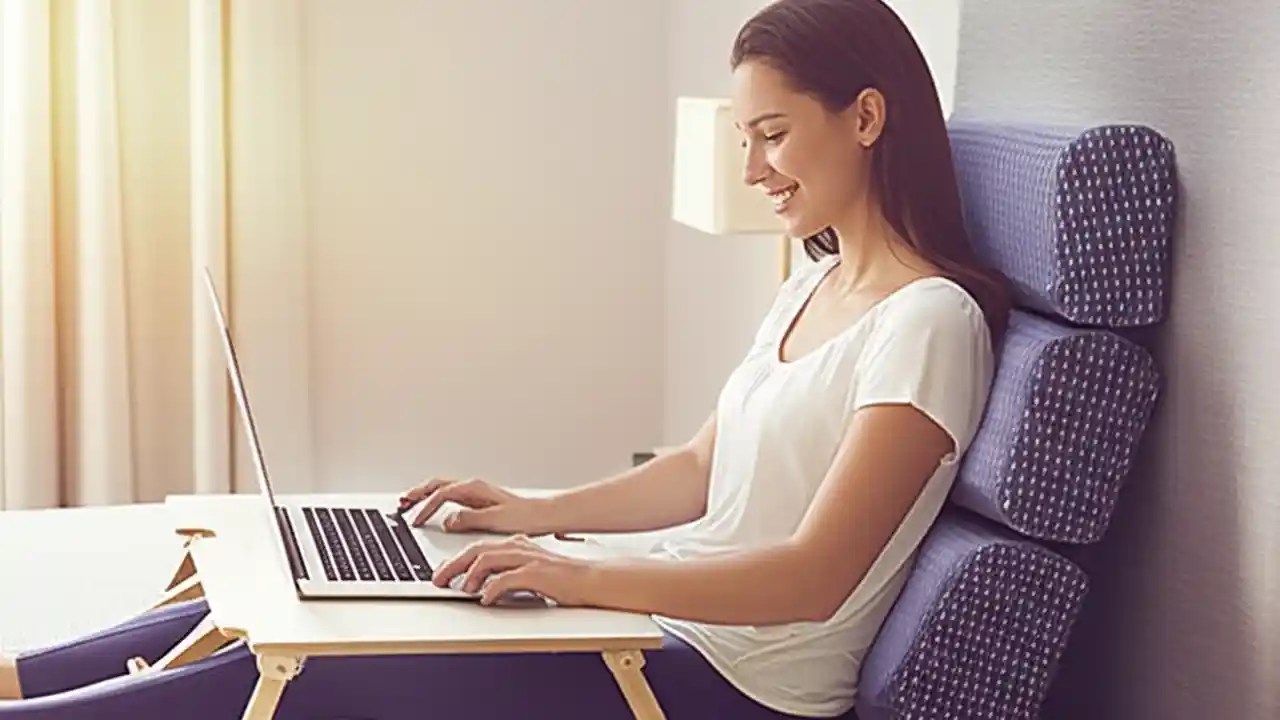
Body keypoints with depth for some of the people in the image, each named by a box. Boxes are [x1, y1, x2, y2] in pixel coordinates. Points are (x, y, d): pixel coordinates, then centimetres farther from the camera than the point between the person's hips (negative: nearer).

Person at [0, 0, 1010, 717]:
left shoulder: (929, 323, -17)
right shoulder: (814, 287, 12)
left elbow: (813, 579, -23)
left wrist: (579, 576, -28)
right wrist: (537, 514, 5)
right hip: (675, 620, 8)